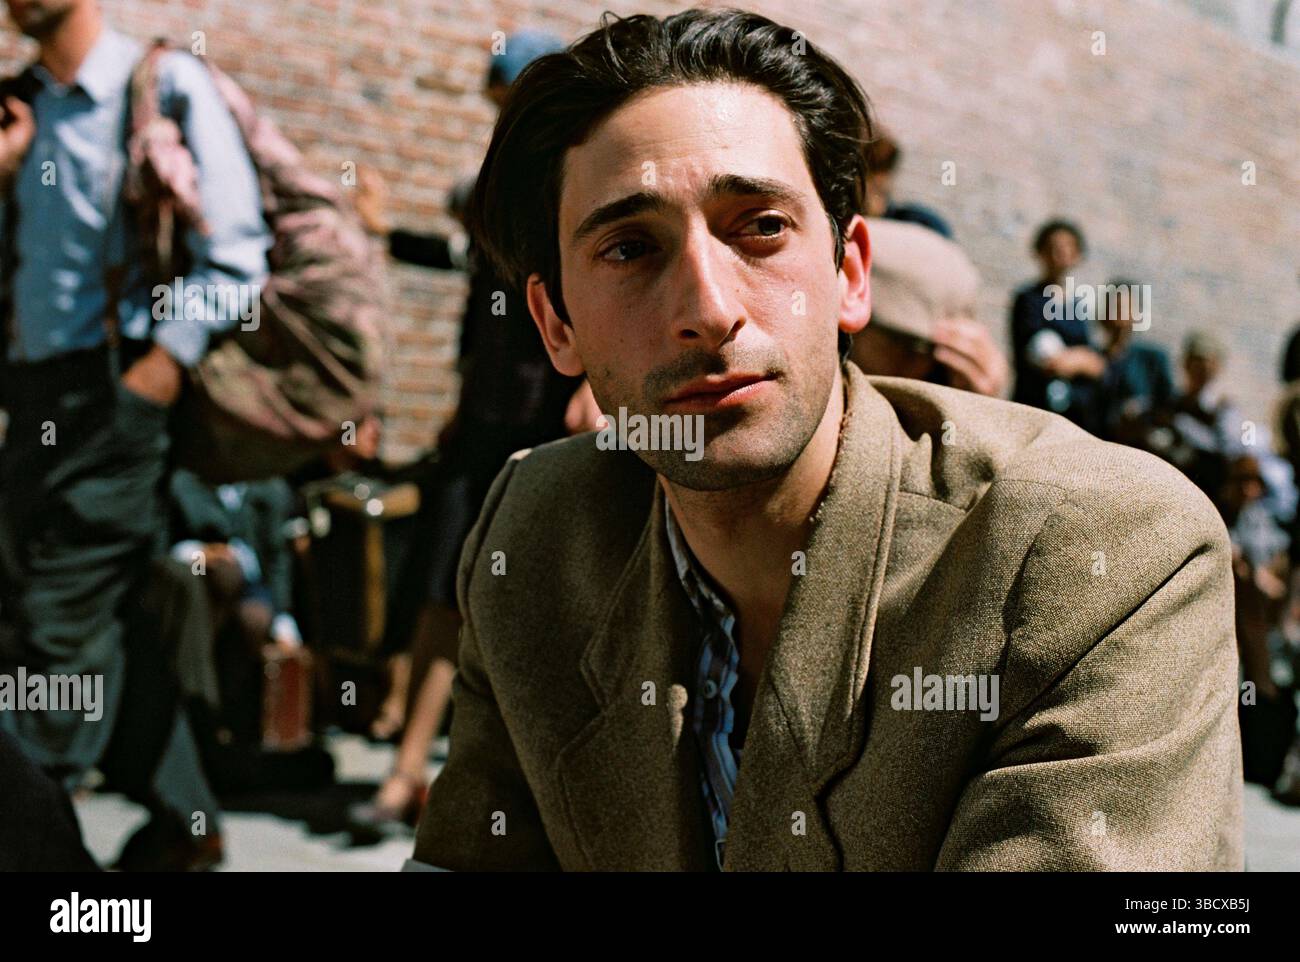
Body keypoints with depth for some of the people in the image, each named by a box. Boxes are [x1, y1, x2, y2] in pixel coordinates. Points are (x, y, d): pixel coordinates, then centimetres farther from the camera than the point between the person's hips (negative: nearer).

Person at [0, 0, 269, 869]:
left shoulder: (166, 85, -5)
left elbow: (235, 253, -9)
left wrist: (163, 367, -14)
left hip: (112, 393, -7)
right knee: (109, 626, 13)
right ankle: (185, 823, 25)